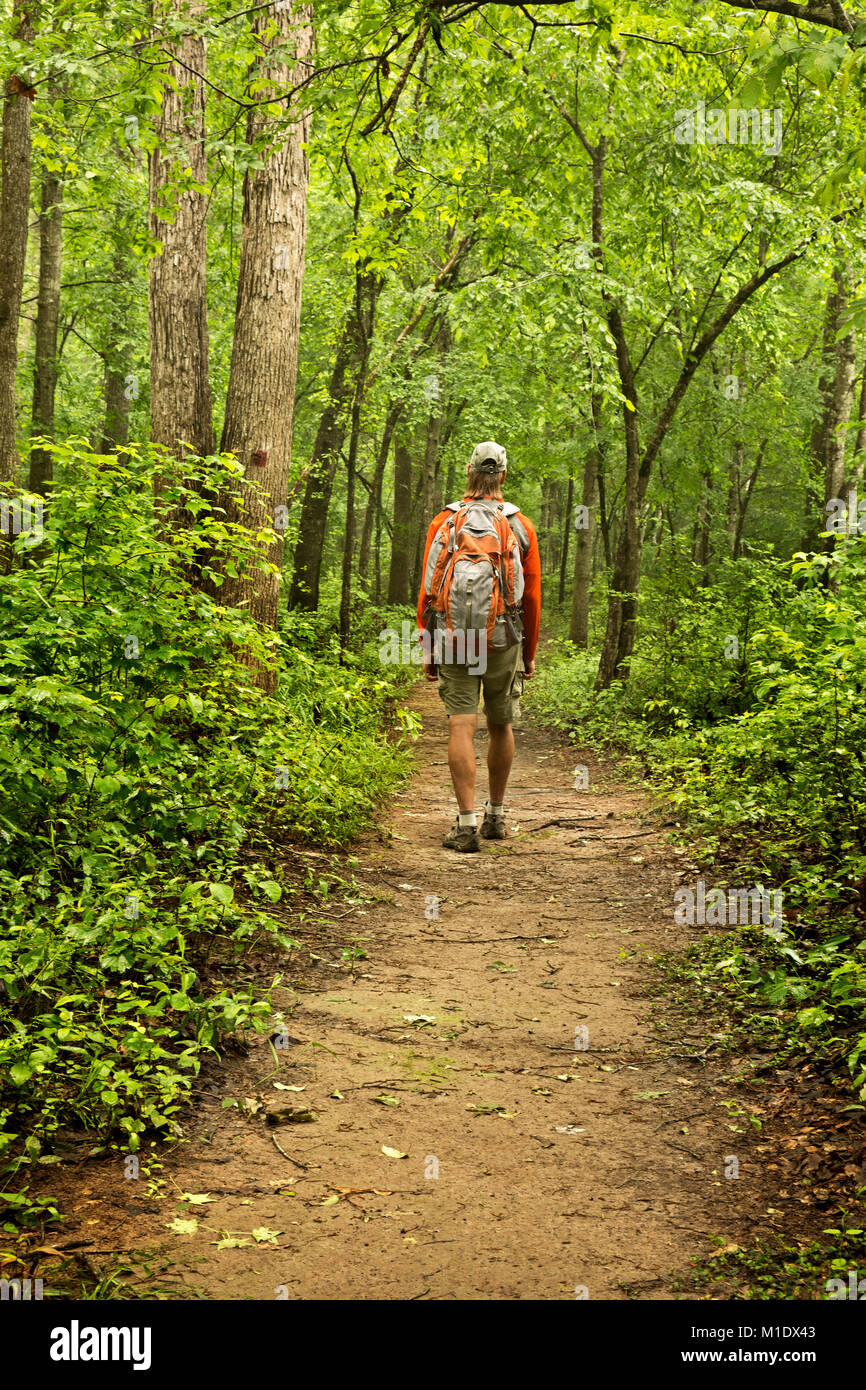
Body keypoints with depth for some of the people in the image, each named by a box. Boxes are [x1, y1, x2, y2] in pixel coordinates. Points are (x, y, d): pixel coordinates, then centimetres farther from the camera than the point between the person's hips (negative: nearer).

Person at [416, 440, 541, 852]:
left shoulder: (444, 522, 4)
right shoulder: (520, 526, 5)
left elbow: (427, 589, 3)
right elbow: (532, 595, 7)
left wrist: (428, 648, 9)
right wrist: (530, 654, 15)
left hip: (455, 640, -1)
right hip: (503, 640, 1)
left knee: (461, 728, -4)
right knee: (500, 726, 15)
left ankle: (467, 824, -10)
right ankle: (496, 815, 26)